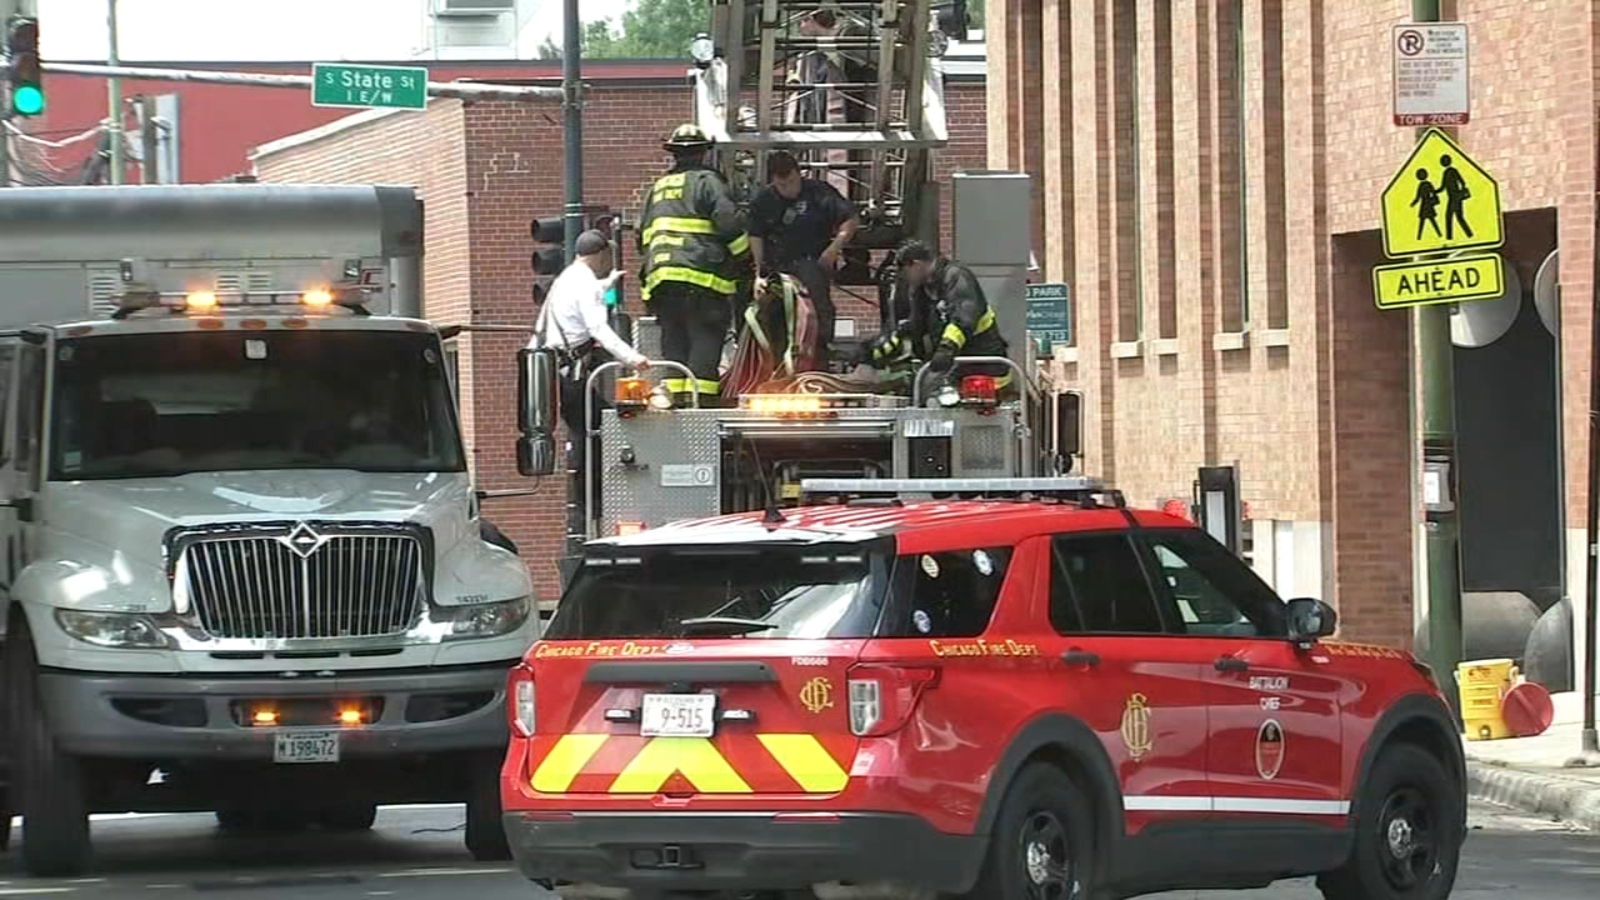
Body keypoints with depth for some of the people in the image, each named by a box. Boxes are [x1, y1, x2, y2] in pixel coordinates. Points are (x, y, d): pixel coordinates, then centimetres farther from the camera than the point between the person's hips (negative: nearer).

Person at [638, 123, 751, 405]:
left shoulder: (658, 188, 22)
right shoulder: (706, 181, 0)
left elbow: (642, 237, 25)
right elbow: (730, 222, -9)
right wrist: (744, 256, 4)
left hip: (659, 276, 6)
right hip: (700, 276, -6)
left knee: (674, 342, 9)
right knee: (705, 340, -8)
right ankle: (700, 403, -17)